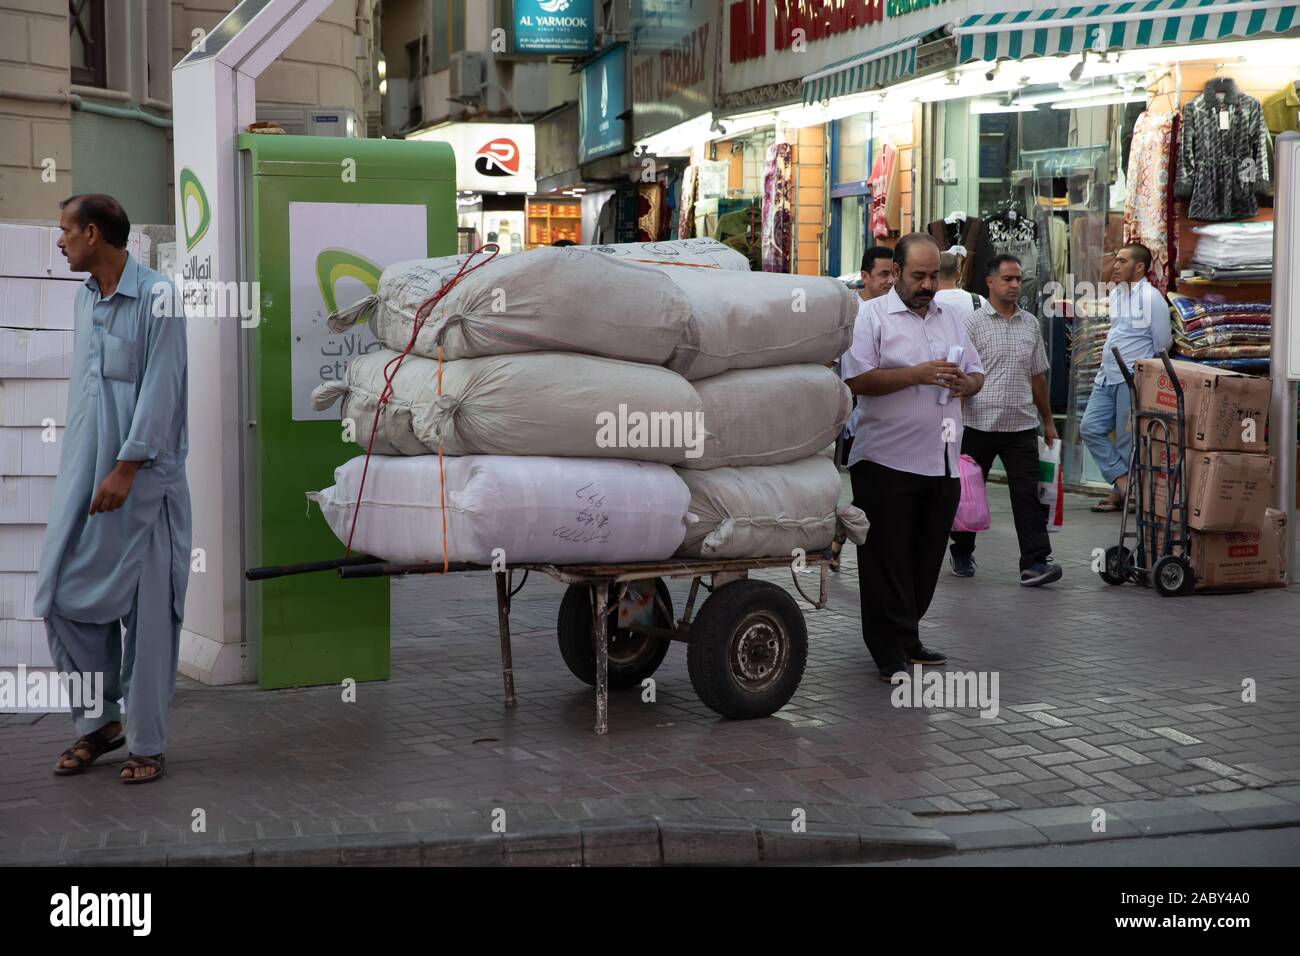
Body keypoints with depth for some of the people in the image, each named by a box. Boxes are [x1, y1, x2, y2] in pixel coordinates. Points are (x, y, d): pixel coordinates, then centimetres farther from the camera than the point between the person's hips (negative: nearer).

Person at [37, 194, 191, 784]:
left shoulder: (157, 298, -11)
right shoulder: (84, 297, 12)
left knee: (147, 614, -1)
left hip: (142, 480, -7)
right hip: (83, 476, 7)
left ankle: (146, 744, 9)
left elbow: (160, 392, -15)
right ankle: (98, 723, 20)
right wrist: (79, 466, 15)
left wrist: (125, 469, -18)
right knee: (63, 598, 5)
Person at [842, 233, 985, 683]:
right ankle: (891, 655, 0)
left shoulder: (950, 318, 17)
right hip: (887, 461, -6)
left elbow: (977, 373, 22)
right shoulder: (872, 316, -3)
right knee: (888, 562, -3)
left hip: (943, 464, 6)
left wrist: (964, 383, -2)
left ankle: (907, 639, 23)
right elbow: (857, 379, -14)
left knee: (926, 559, 11)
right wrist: (916, 374, -19)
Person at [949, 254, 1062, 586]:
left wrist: (1048, 421, 19)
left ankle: (1034, 563, -10)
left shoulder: (1030, 324, 12)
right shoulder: (973, 323, -3)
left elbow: (1038, 376, 19)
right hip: (979, 423, -3)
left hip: (1022, 424, 3)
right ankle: (962, 553, 26)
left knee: (1028, 493, -6)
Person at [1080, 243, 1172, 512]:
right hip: (1107, 376, 8)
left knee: (1127, 442, 0)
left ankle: (1120, 493, 11)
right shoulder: (1115, 293, 12)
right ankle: (1122, 480, 6)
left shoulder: (1152, 298, -10)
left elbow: (1163, 344, -6)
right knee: (1090, 429, 0)